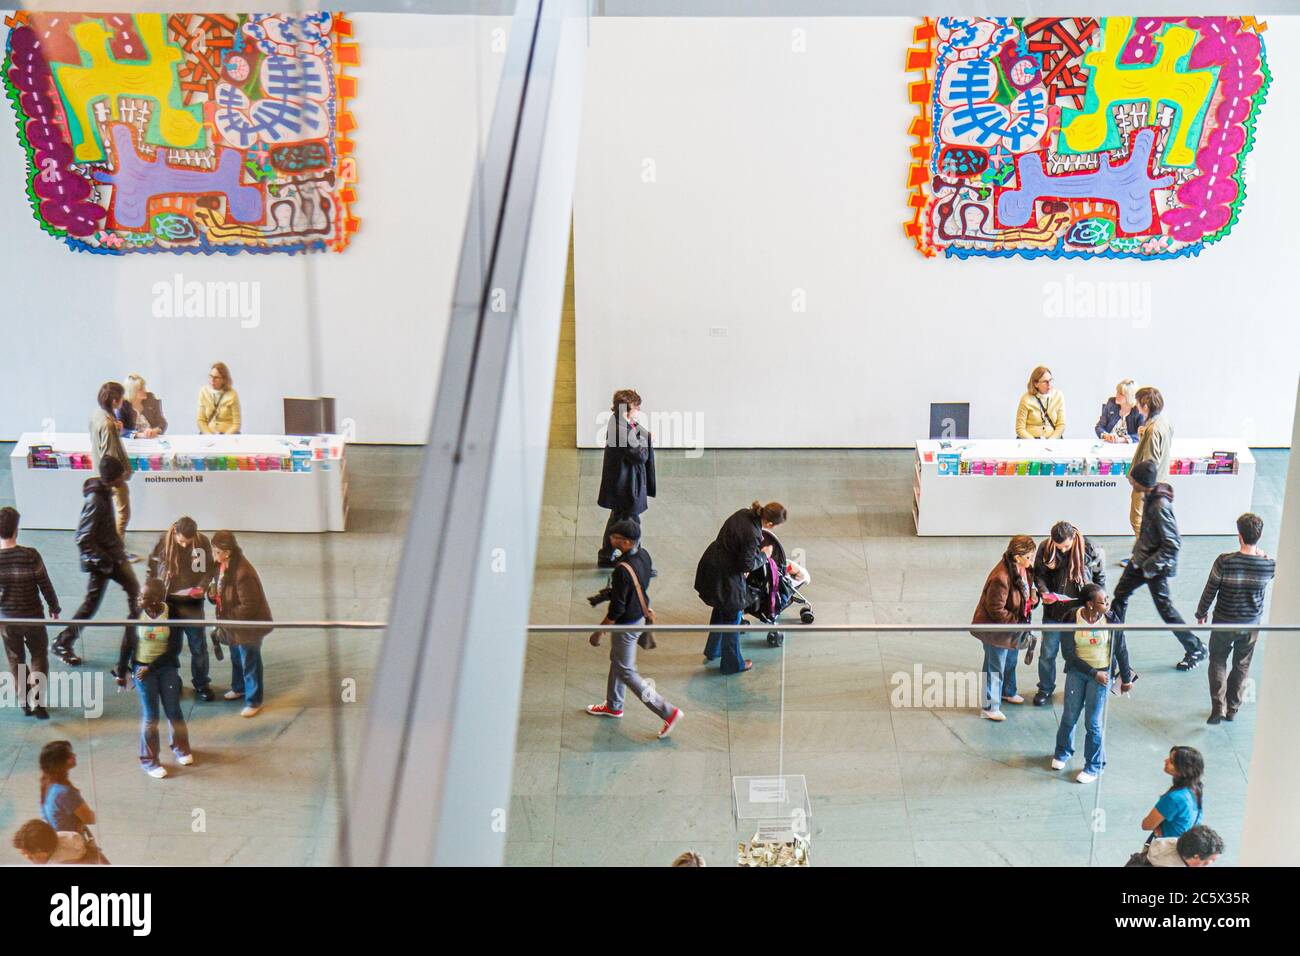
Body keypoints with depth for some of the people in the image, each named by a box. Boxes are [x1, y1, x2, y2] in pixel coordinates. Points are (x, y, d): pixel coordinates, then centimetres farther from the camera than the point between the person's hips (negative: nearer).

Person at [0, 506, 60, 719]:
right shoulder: (30, 555, -22)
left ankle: (26, 701, 28)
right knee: (39, 656, 17)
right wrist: (54, 607, 5)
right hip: (33, 616, -2)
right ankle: (37, 700, 7)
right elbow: (45, 585, -12)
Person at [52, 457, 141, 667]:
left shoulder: (104, 491, -1)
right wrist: (104, 561, -22)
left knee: (134, 589, 18)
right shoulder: (95, 501, -29)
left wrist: (119, 550, 18)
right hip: (99, 558, -9)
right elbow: (83, 540, -27)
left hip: (113, 553, 9)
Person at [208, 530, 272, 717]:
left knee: (250, 663, 8)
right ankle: (239, 688, 50)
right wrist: (213, 593, -8)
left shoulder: (243, 573, -34)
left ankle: (254, 701, 23)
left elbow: (249, 606, -29)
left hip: (249, 626, -9)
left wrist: (225, 616, -22)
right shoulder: (223, 565, -6)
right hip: (234, 624, 9)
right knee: (236, 658, 28)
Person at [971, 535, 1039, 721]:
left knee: (1010, 660, 29)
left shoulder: (1023, 569, -8)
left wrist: (1033, 599, -7)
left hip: (1014, 627, 9)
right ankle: (989, 707, 23)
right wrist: (1018, 622, -22)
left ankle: (1007, 692, 53)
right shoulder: (1001, 578, -35)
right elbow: (996, 610, -28)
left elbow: (1027, 588, 14)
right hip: (996, 630, -9)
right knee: (995, 667, 7)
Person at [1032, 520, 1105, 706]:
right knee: (1047, 652, 9)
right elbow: (1039, 574, 2)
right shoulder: (1045, 548, -11)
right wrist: (1044, 593, -15)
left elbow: (1100, 577, 1)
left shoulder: (1089, 549, -13)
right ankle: (1046, 688, 29)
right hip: (1053, 609, 1)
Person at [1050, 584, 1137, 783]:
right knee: (1069, 716, 13)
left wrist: (1126, 679, 6)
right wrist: (1093, 673, -16)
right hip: (1077, 671, 1)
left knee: (1093, 722, 2)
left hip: (1103, 673, -1)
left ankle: (1094, 767, 19)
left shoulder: (1111, 620, -12)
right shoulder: (1070, 620, -14)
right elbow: (1068, 653, -12)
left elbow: (1121, 651, -1)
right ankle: (1062, 753, 40)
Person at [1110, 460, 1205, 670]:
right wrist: (1137, 554, 15)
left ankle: (1196, 649, 19)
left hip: (1157, 566, -9)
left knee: (1165, 609, 3)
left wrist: (1149, 566, -22)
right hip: (1141, 559, 9)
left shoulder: (1160, 507, -31)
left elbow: (1172, 545, -28)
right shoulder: (1151, 496, -4)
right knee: (1120, 594, 20)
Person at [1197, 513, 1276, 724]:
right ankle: (1233, 708, 30)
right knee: (1242, 666, 19)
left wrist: (1201, 614, 3)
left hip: (1224, 623, -2)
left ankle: (1218, 707, 5)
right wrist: (1260, 555, 16)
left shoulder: (1225, 562, -24)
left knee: (1218, 662, 16)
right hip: (1251, 624, 2)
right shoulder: (1268, 564, -17)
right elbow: (1271, 574, 10)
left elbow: (1210, 591, -12)